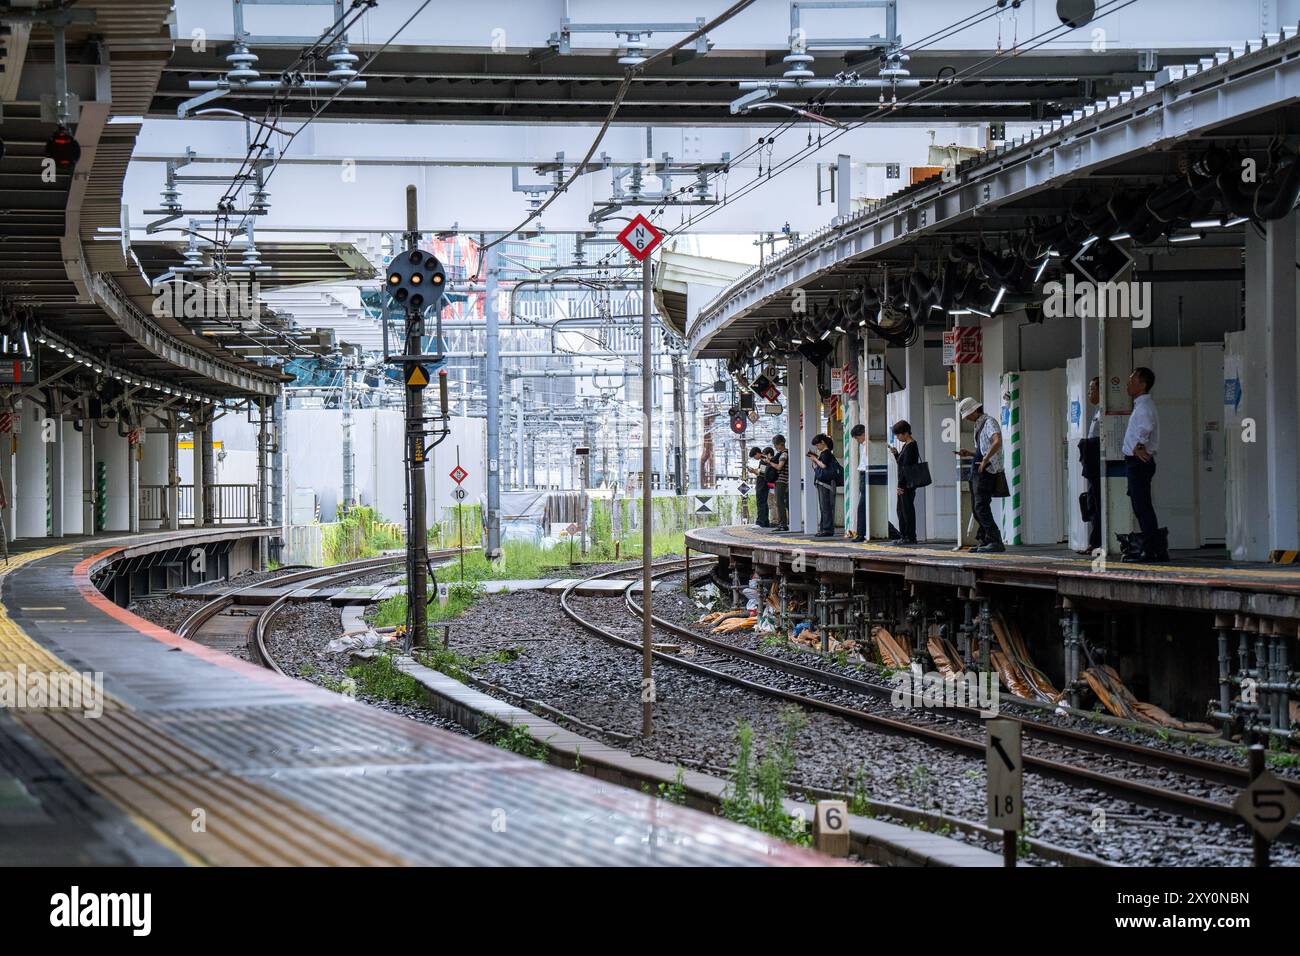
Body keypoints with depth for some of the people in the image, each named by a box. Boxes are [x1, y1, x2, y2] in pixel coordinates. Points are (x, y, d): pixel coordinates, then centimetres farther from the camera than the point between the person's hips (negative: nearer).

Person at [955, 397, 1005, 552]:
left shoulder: (989, 422, -9)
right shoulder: (979, 426, 21)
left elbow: (997, 442, -27)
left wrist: (985, 460, -27)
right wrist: (969, 453, 13)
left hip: (987, 471, -10)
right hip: (977, 470, 10)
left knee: (981, 507, -17)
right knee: (976, 508, 10)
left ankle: (996, 542, -20)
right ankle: (989, 541, 14)